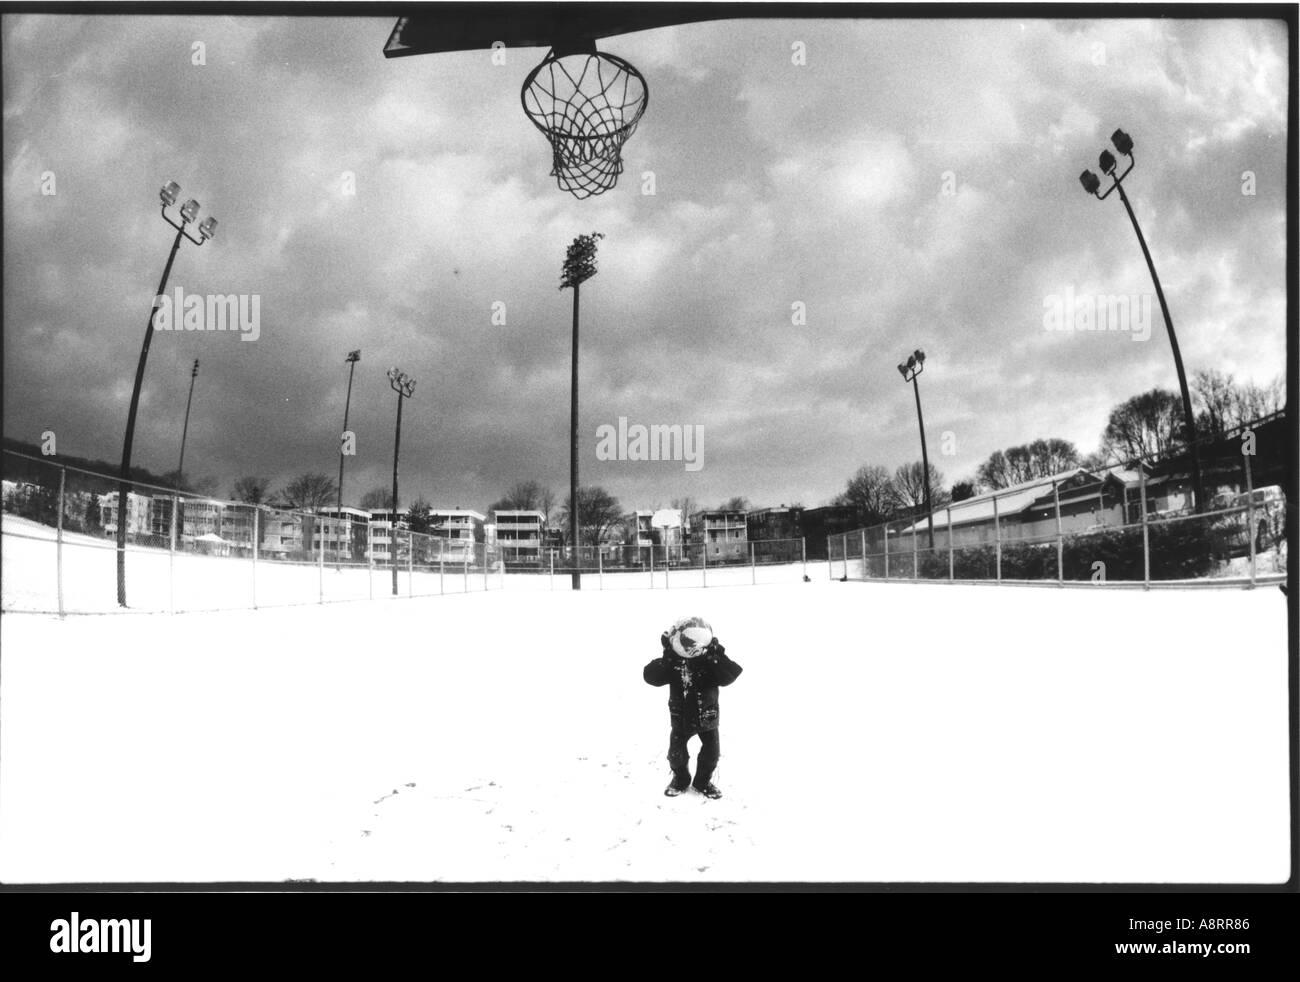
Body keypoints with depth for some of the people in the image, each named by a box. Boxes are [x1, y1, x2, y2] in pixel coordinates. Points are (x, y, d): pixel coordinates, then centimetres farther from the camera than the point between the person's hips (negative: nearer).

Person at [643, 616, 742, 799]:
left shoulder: (711, 660, -16)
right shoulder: (672, 661, -16)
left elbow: (728, 677, -29)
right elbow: (651, 676, -25)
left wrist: (718, 658, -40)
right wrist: (665, 659, -36)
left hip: (706, 716, 0)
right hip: (681, 717, 0)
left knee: (711, 751, 7)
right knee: (676, 753, 7)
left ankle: (703, 781, 33)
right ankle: (681, 779, 35)